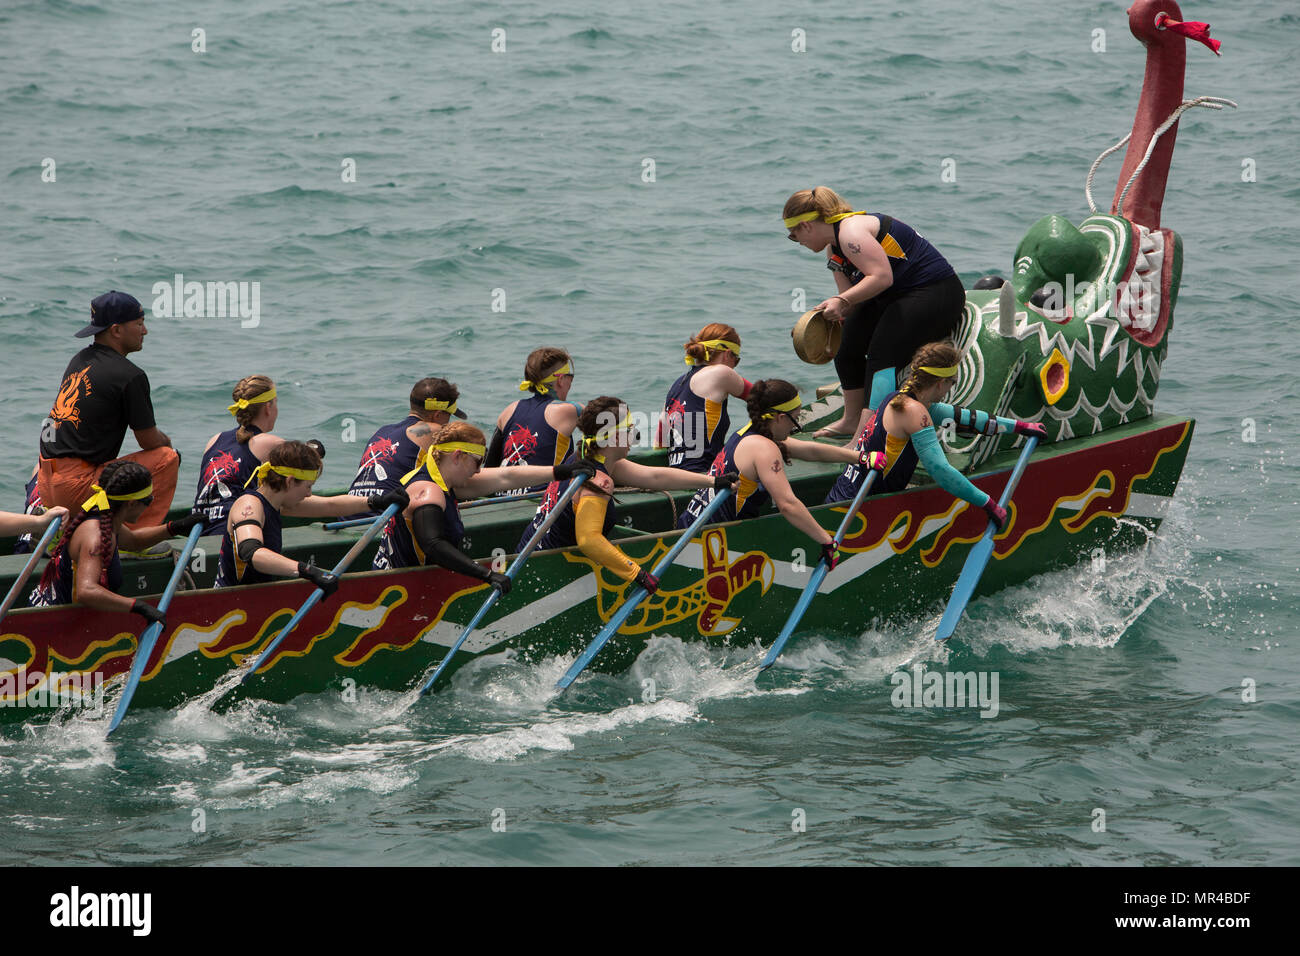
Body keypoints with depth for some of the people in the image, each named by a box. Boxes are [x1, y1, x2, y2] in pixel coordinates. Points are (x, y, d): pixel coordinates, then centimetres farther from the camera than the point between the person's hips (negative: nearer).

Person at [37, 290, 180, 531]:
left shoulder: (79, 360, 13)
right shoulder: (129, 375, -11)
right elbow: (149, 441, -4)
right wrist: (166, 441, 21)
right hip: (75, 488, -8)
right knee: (167, 458, -1)